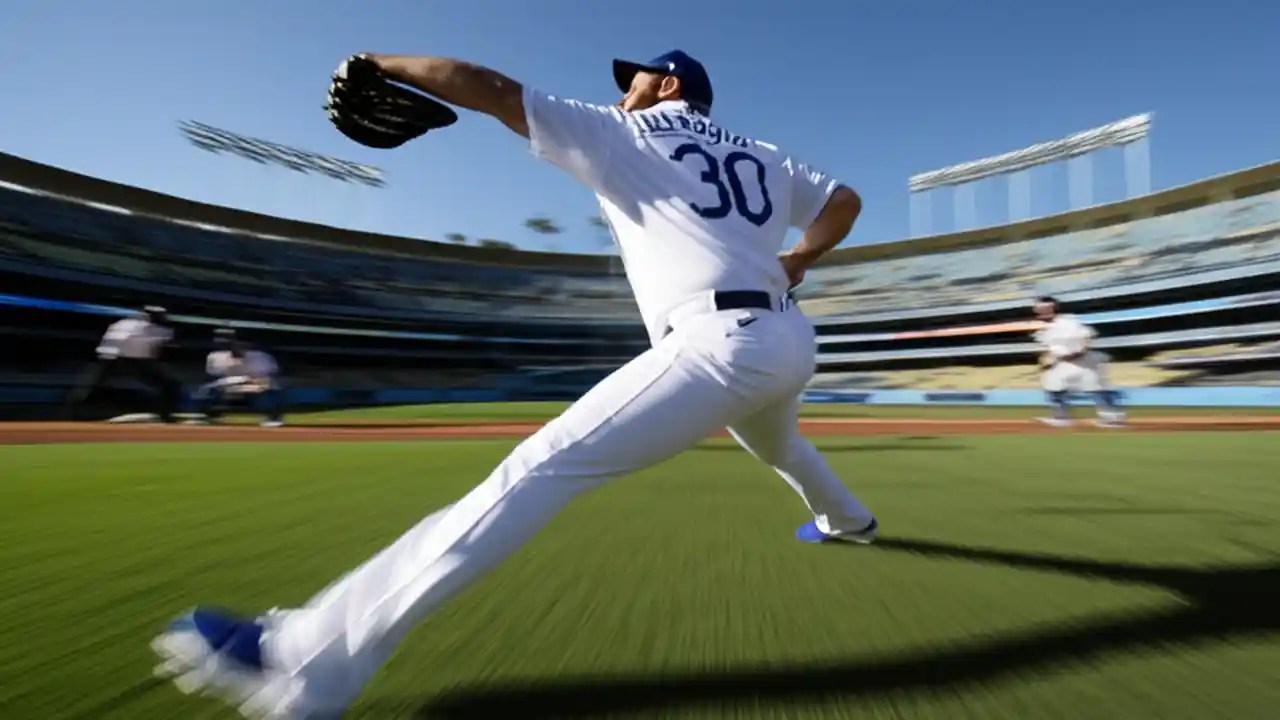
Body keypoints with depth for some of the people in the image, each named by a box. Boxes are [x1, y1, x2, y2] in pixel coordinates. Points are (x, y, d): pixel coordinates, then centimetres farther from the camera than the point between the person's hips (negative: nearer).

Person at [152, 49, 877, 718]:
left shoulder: (620, 133, 9)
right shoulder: (762, 155, 24)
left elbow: (493, 89, 2)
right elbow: (845, 202, 30)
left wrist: (383, 63, 15)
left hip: (723, 344, -8)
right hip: (793, 340, 8)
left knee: (544, 466, -15)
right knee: (778, 445, 39)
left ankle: (314, 658, -16)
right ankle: (847, 518, 67)